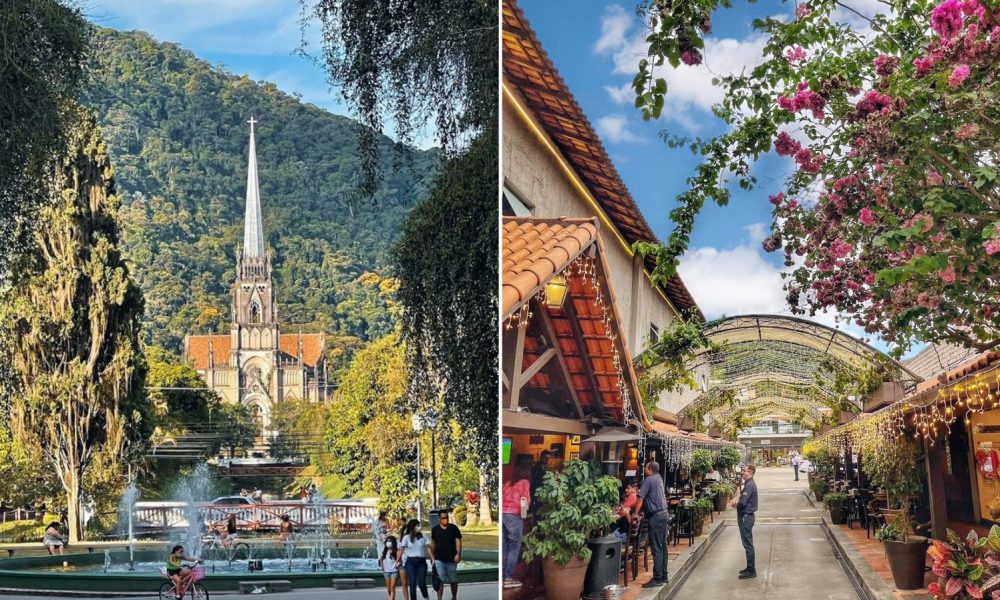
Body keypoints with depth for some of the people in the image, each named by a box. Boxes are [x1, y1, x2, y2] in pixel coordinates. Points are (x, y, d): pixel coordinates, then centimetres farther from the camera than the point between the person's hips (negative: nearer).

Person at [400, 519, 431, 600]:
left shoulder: (423, 536, 3)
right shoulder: (406, 537, -1)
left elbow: (428, 548, 3)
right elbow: (402, 550, 0)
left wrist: (433, 558, -5)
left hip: (421, 561, 1)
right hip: (411, 562, 0)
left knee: (422, 583, -4)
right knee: (412, 583, -2)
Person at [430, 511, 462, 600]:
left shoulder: (454, 528, -2)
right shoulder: (435, 530, 4)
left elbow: (458, 541, -5)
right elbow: (433, 543, 14)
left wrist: (458, 554, -17)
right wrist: (433, 556, 15)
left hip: (451, 559, 0)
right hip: (439, 559, 0)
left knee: (453, 580, 11)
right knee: (440, 580, -8)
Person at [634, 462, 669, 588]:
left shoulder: (648, 480, -12)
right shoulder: (659, 479, 14)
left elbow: (640, 499, -15)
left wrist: (635, 514, -9)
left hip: (656, 517, -9)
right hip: (664, 514, 9)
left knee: (656, 549, -8)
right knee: (662, 546, 13)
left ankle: (657, 579, -8)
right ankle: (664, 576, 18)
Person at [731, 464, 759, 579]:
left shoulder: (749, 485, -21)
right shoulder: (750, 483, 12)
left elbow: (742, 502, -27)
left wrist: (735, 503, -7)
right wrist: (737, 502, 2)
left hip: (746, 517, -11)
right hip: (747, 516, 11)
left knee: (748, 544, -4)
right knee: (748, 544, 17)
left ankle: (751, 571, 0)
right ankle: (750, 567, 25)